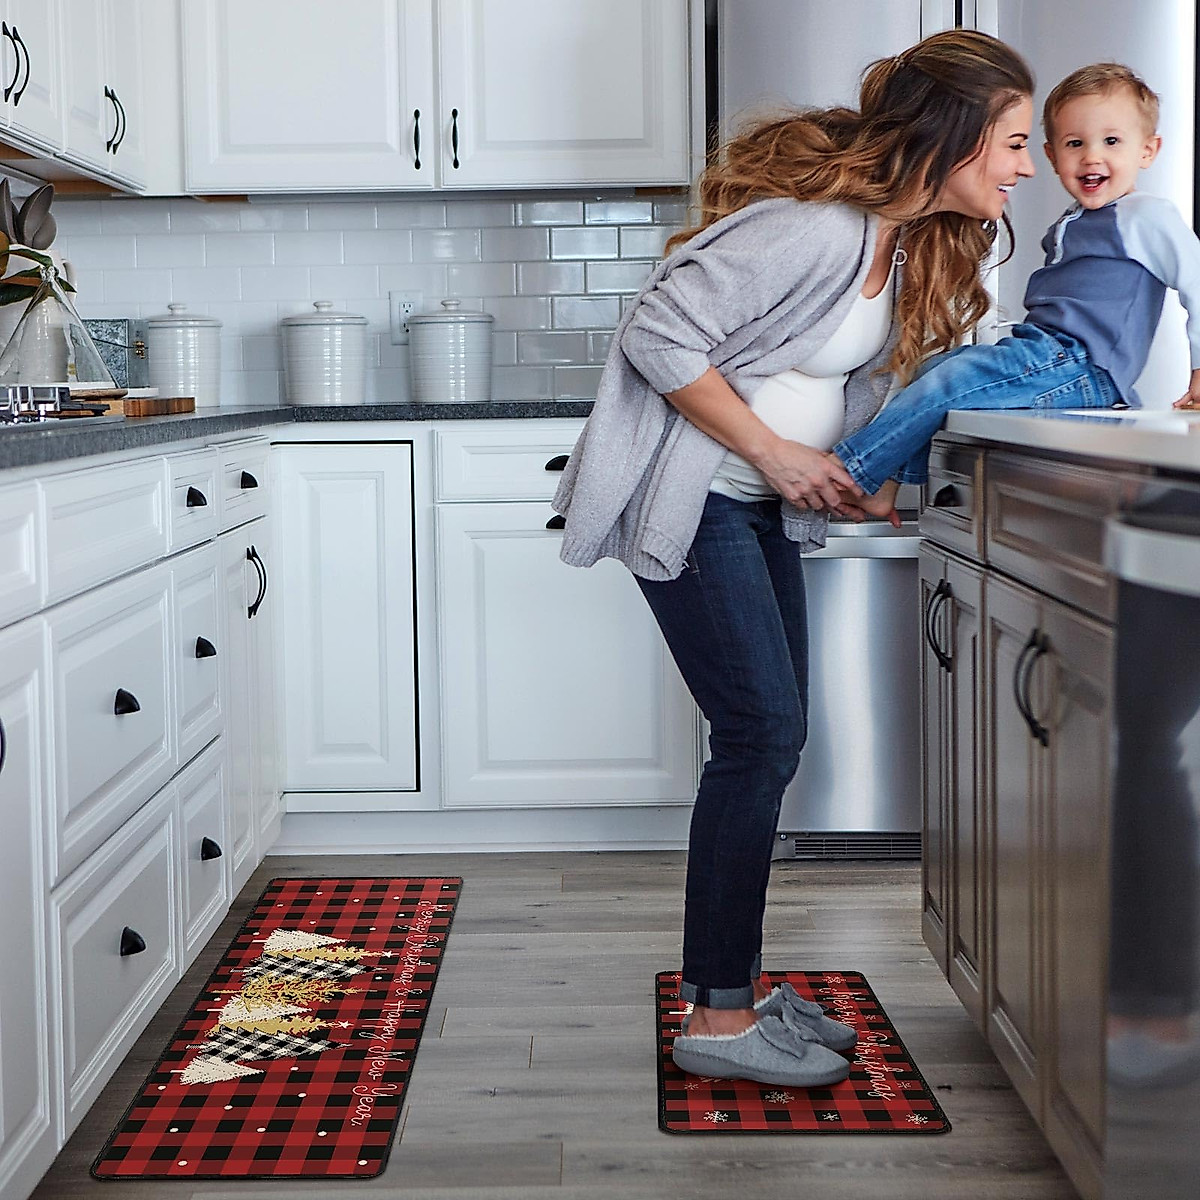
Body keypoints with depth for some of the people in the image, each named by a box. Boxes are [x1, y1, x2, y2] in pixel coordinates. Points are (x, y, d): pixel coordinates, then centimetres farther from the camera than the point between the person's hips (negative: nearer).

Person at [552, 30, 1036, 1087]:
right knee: (760, 734, -10)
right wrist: (776, 454, -19)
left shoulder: (914, 240, 6)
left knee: (772, 738, 10)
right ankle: (719, 1019, 0)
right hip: (690, 501, -10)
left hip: (762, 503, 10)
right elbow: (659, 335, -26)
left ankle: (731, 985, 21)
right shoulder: (814, 225, -24)